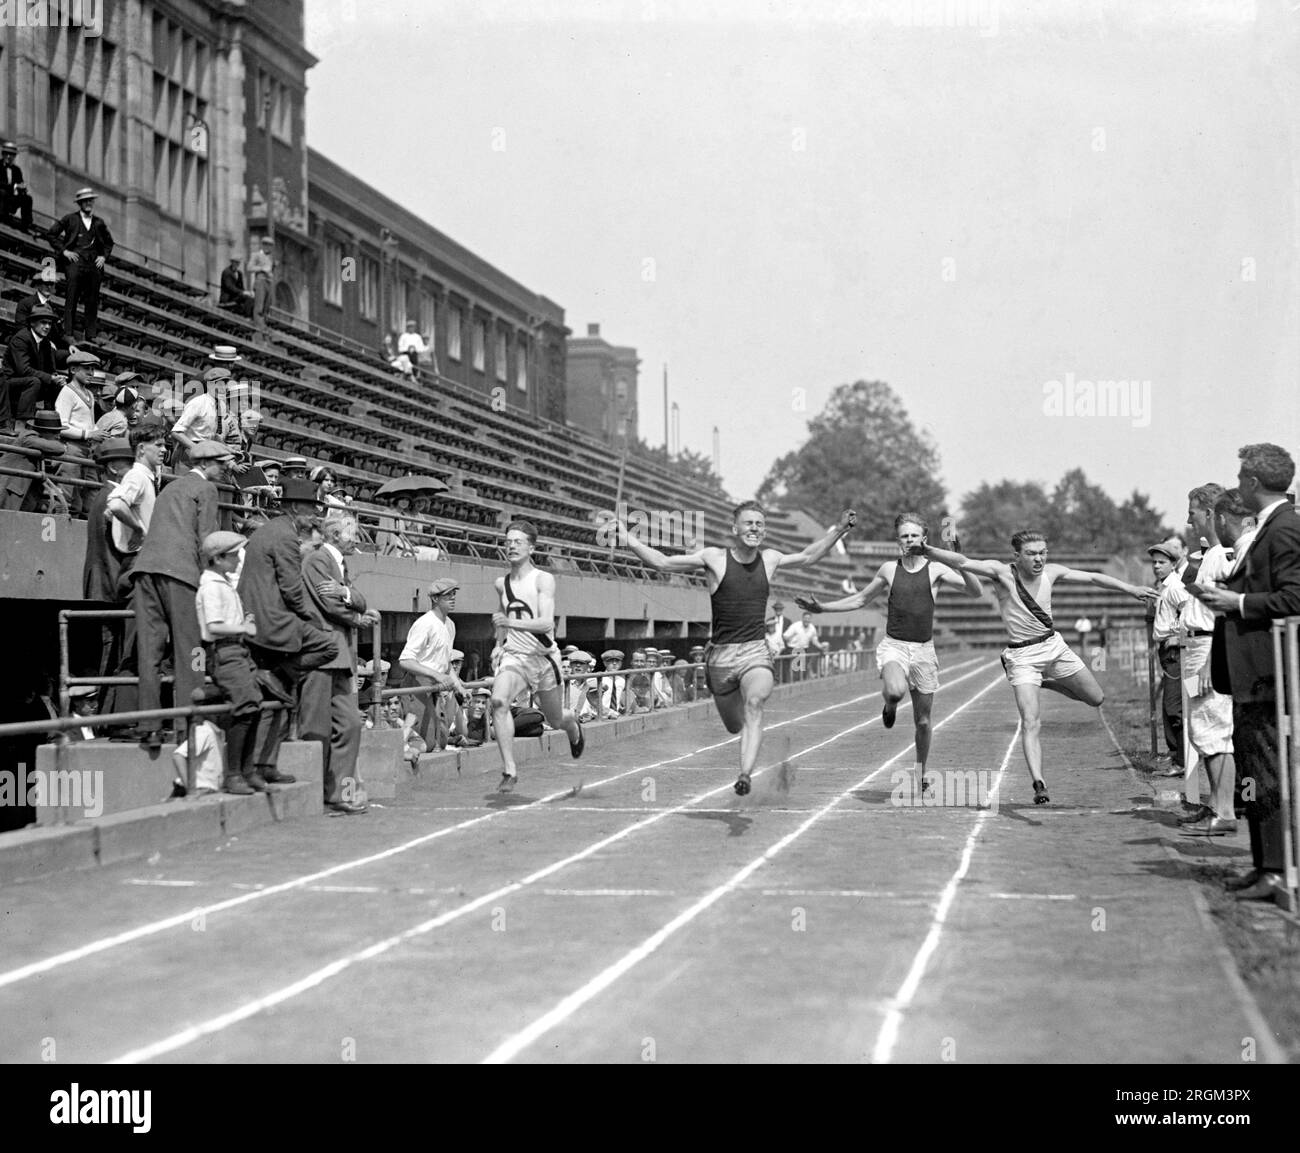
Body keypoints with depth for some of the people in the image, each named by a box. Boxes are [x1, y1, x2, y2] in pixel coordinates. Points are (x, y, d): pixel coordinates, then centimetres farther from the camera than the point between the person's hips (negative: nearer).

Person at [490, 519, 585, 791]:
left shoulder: (543, 579, -9)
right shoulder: (500, 584, 7)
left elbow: (546, 623, -23)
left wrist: (511, 622, -35)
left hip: (544, 657, -3)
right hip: (514, 657, 3)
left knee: (555, 720, 13)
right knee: (498, 700, -28)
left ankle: (574, 728, 53)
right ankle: (509, 770, -25)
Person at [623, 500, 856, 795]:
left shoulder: (770, 559, 8)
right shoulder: (714, 558, -1)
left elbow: (807, 557, 25)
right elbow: (663, 563, 1)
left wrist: (839, 530, 18)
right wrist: (628, 539, -7)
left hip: (756, 651, 0)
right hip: (721, 653, 0)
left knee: (754, 706, -27)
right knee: (734, 725, 9)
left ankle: (745, 775, -37)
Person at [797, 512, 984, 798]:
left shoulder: (936, 569, -1)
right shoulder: (889, 570, 4)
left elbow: (976, 591, -12)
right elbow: (861, 599, 18)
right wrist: (821, 608, 13)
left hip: (924, 650, 0)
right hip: (893, 646, 0)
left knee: (923, 720, 7)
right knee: (895, 691, -34)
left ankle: (921, 774, 29)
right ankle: (889, 706, 4)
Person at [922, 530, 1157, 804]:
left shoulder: (1051, 572, -3)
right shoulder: (1002, 573, -17)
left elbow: (1092, 578, 8)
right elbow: (963, 563, -29)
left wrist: (1131, 589, 9)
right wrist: (926, 550, -43)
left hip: (1055, 647, 5)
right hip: (1022, 656, -5)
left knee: (1097, 699, 15)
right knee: (1030, 722, -17)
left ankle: (1048, 683, 36)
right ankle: (1038, 784, -14)